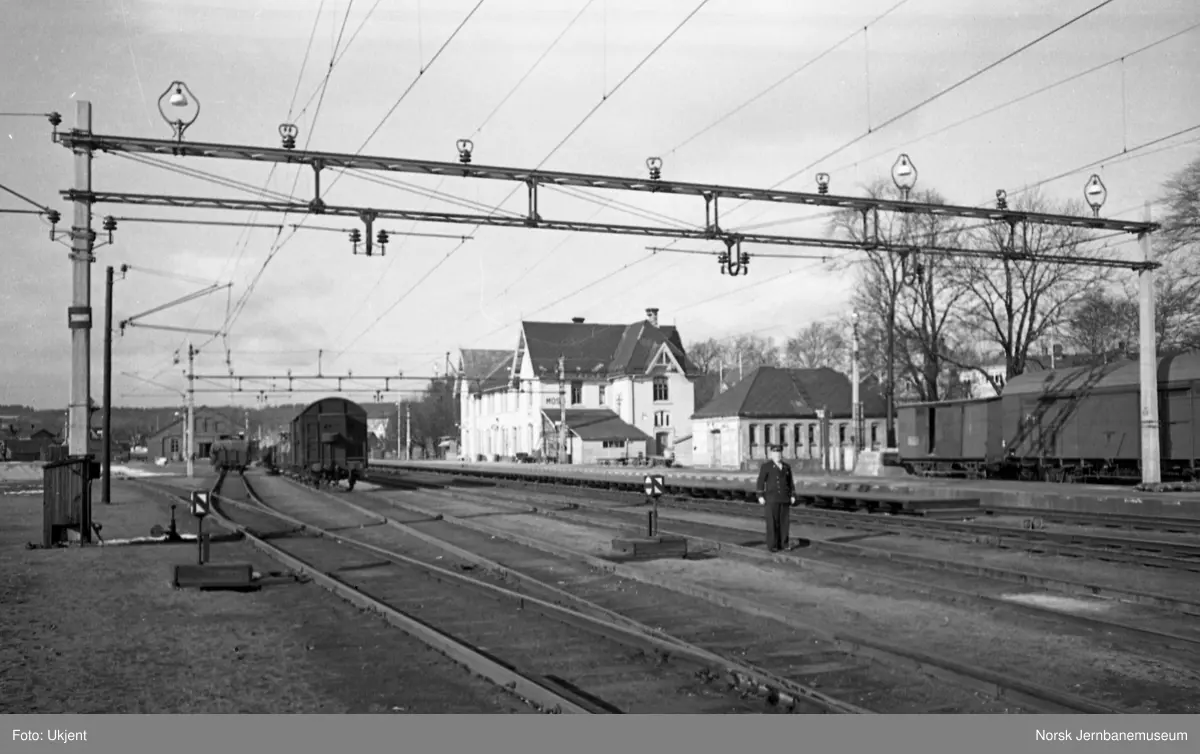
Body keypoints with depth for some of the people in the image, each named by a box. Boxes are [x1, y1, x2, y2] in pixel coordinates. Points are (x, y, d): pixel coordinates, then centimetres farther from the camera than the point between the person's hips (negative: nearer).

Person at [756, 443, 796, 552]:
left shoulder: (787, 467, 9)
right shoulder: (765, 466, -6)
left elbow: (790, 482, 12)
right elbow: (760, 482, -8)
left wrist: (793, 496, 4)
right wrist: (760, 496, -15)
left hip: (784, 498, 4)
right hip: (771, 498, -4)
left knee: (784, 521, 4)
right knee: (772, 522, -5)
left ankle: (783, 543, 12)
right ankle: (772, 545, 1)